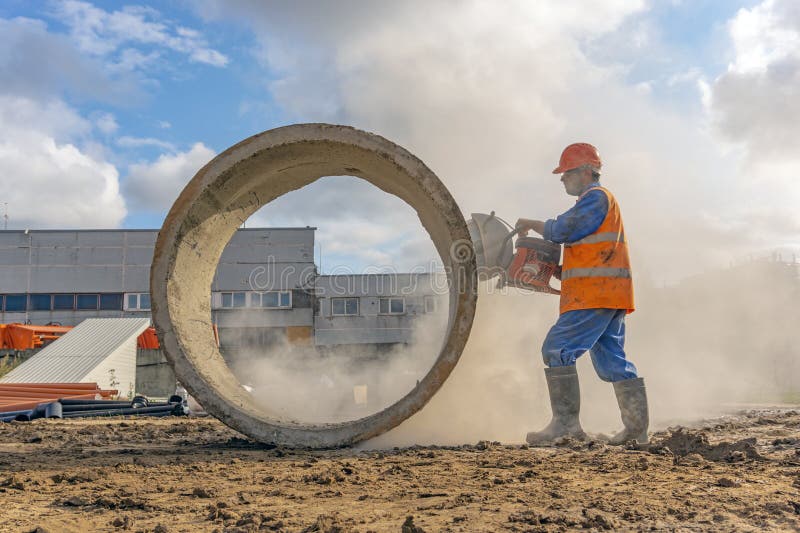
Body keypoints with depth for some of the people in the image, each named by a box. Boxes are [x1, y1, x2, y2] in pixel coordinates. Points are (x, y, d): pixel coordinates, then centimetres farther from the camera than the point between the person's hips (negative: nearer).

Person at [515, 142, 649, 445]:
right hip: (609, 296, 11)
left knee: (558, 350, -12)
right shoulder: (597, 200, 27)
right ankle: (637, 427, 13)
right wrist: (562, 269, 15)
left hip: (596, 294, -11)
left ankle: (566, 422, -13)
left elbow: (562, 230, -15)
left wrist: (530, 224, 1)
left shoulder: (595, 197, -6)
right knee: (612, 360, 11)